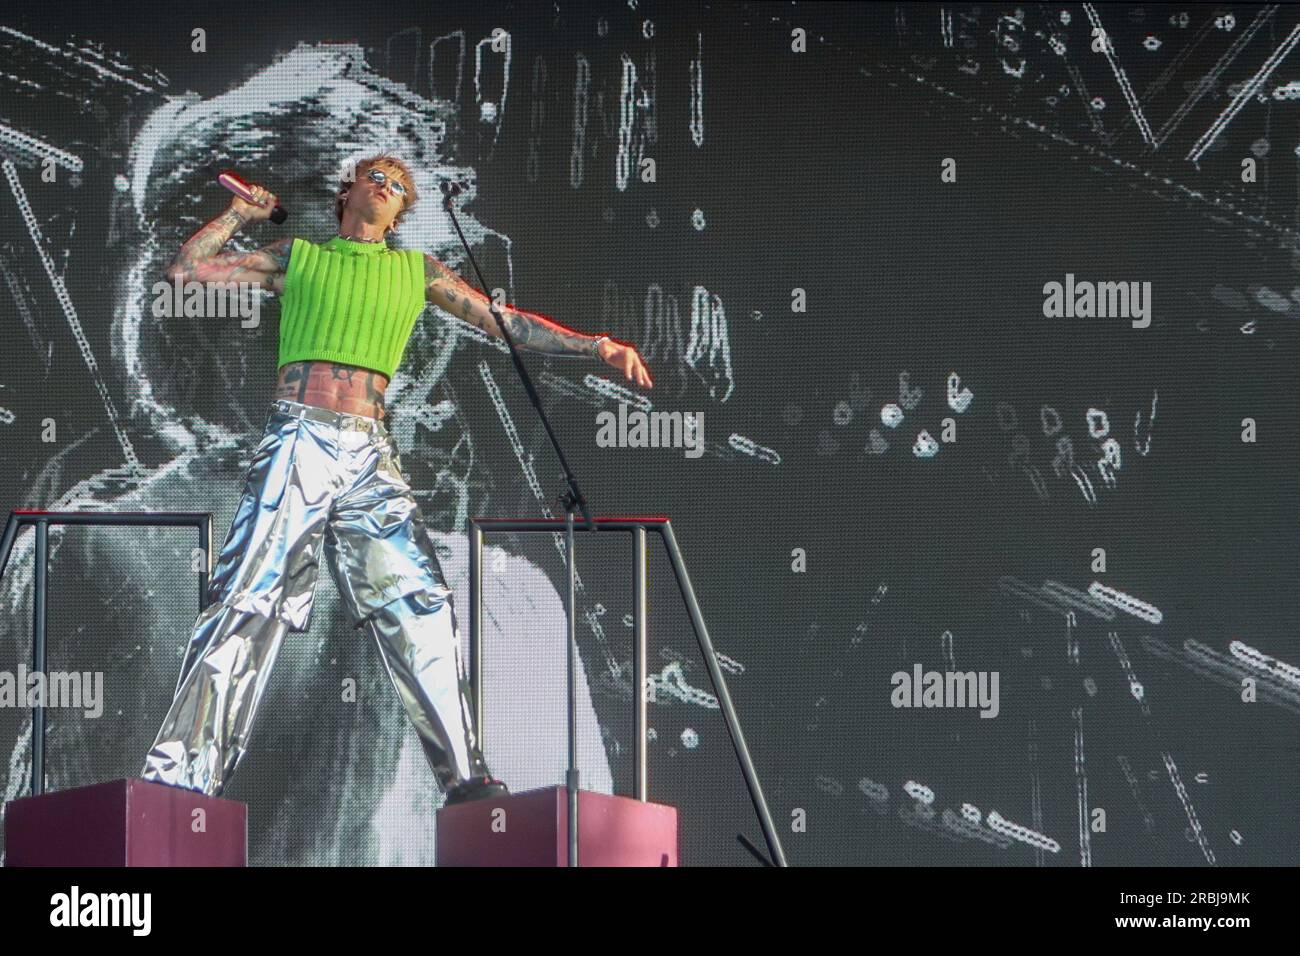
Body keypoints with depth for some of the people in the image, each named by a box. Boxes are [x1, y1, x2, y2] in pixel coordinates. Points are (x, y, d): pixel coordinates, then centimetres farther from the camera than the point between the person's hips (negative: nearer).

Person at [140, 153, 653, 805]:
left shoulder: (416, 270, 21)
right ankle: (182, 777, -11)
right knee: (248, 602, -10)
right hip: (298, 440, -3)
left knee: (421, 604, -6)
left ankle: (466, 777, -1)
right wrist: (243, 213, 15)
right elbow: (186, 269, 13)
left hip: (371, 455, 3)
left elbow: (504, 322, 18)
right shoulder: (298, 257, 15)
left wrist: (596, 346, 11)